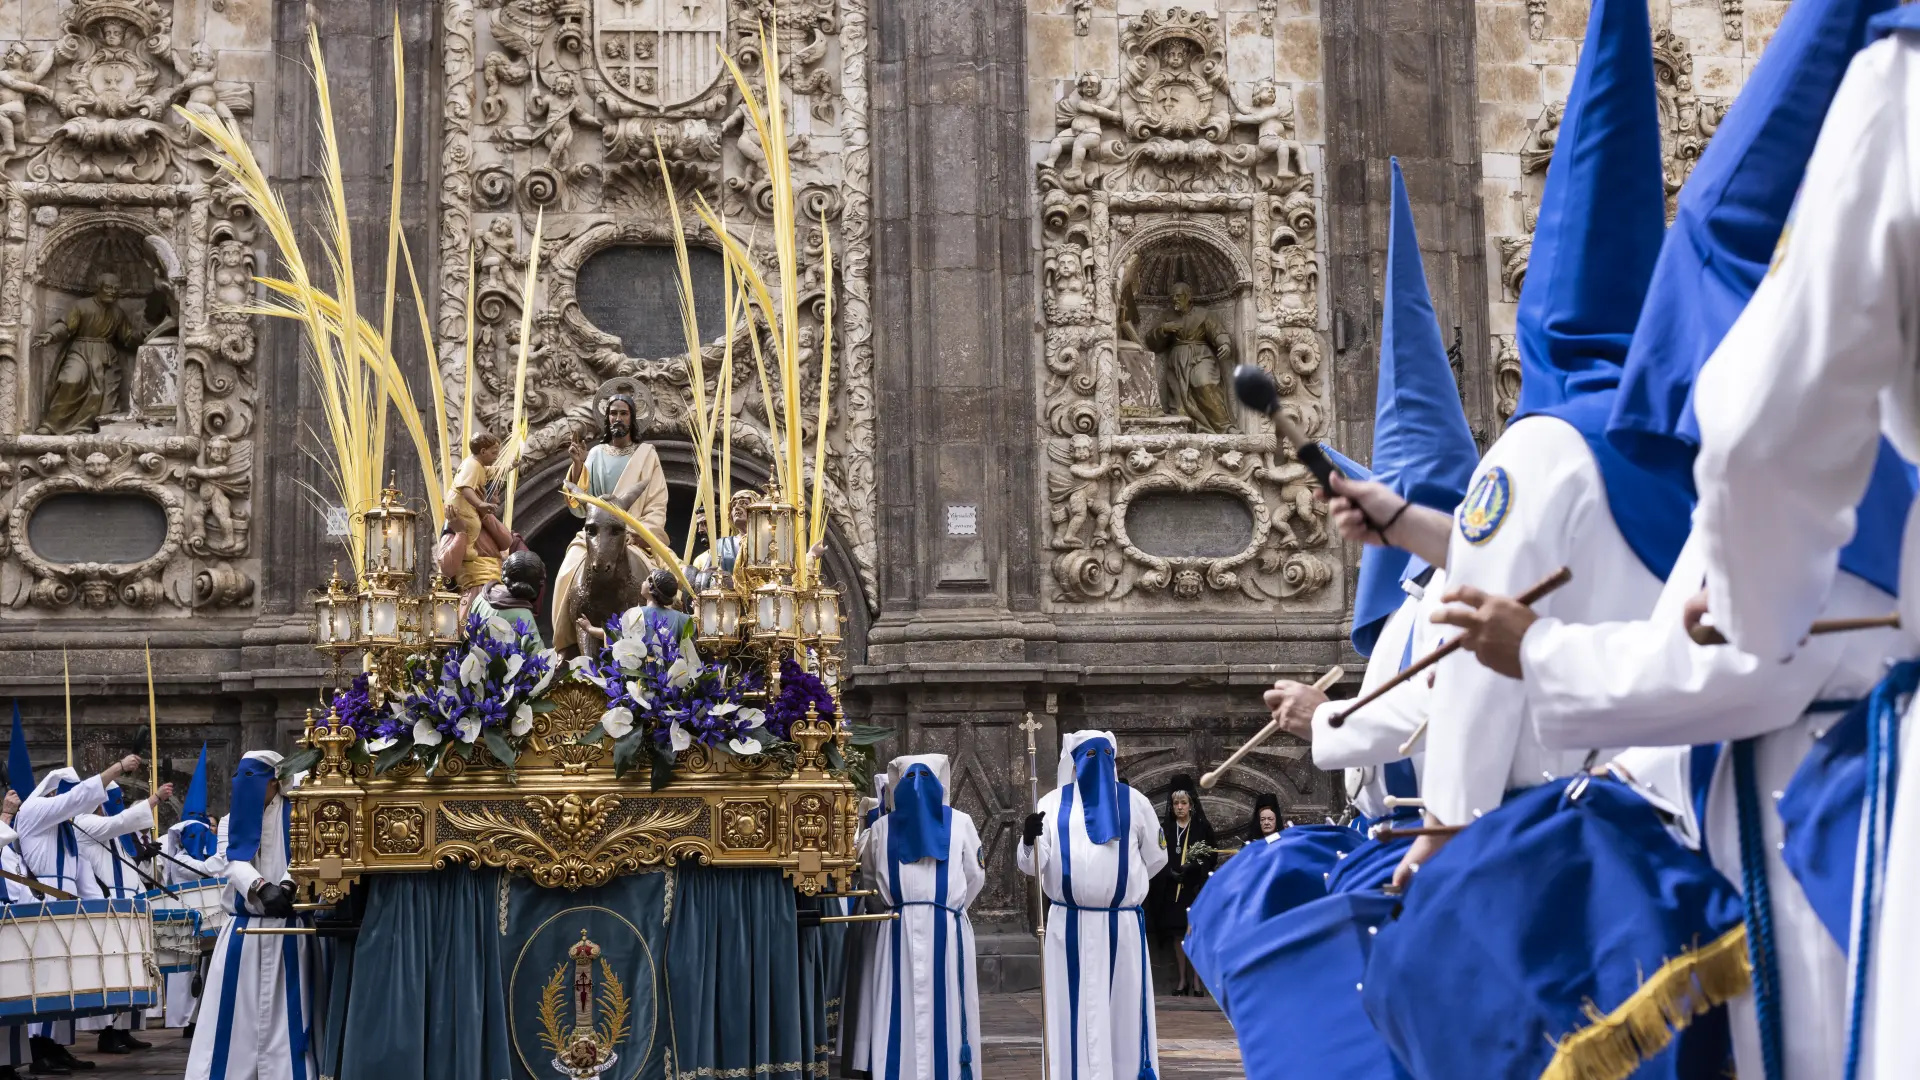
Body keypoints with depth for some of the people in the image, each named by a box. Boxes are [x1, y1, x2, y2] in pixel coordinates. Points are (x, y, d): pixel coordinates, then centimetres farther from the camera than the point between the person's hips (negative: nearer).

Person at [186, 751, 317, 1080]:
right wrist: (262, 888, -29)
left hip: (285, 929, -3)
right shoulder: (230, 823, 10)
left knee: (283, 1013, -3)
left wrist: (286, 888, -38)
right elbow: (236, 864, -8)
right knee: (235, 1013, 2)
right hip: (242, 929, 3)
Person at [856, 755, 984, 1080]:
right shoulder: (960, 822, 3)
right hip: (947, 928, -1)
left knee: (899, 1009, 3)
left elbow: (867, 874, 19)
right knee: (946, 1007, 3)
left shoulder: (881, 827, 7)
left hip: (897, 929, 1)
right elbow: (976, 876, 9)